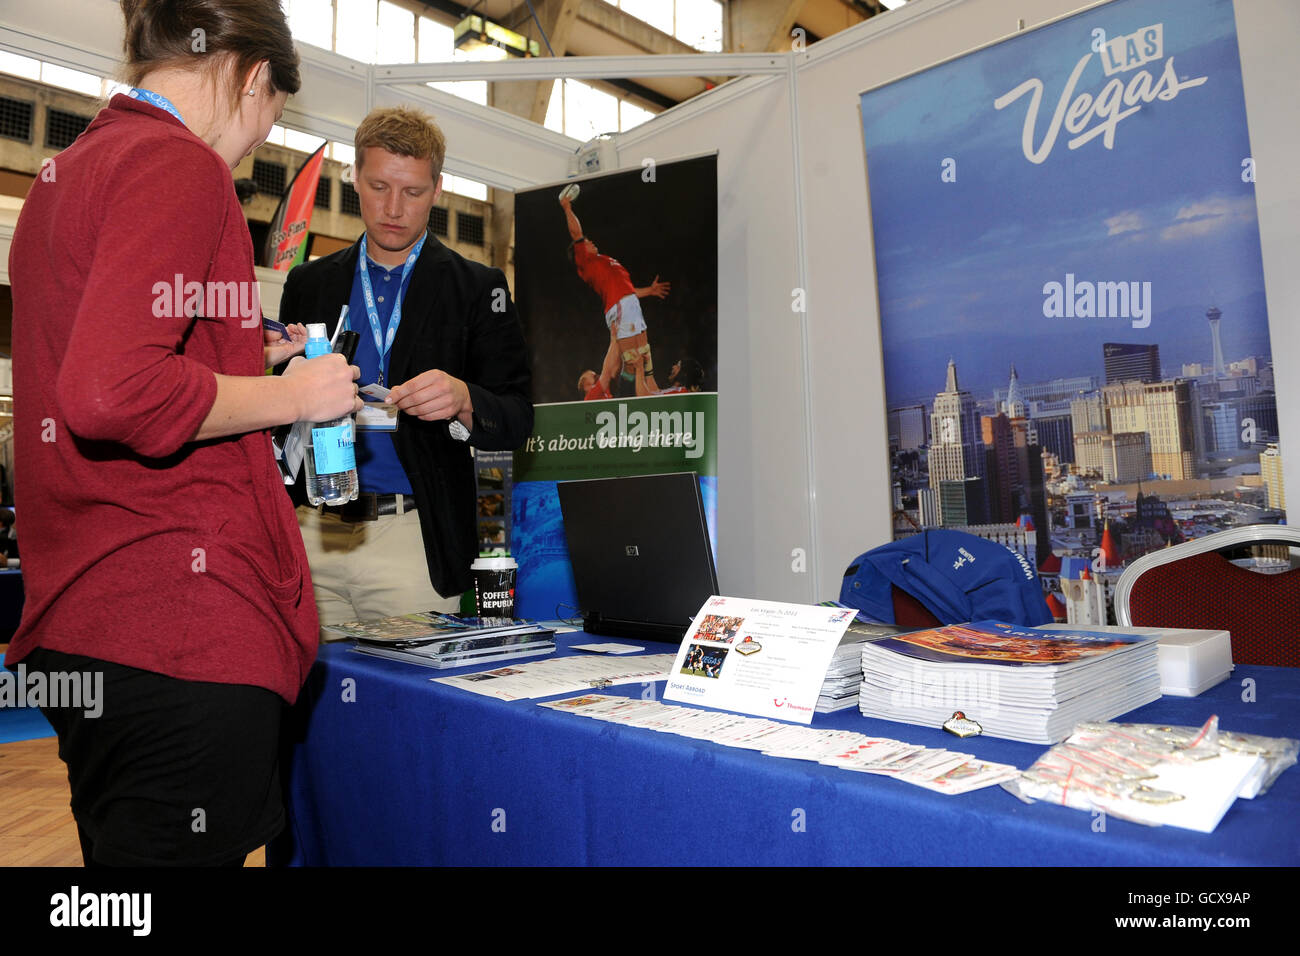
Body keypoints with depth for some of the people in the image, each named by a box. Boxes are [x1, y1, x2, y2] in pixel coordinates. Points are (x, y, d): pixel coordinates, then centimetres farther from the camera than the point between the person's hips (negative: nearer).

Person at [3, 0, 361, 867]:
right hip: (179, 627, -10)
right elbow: (110, 393, -24)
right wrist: (290, 395, -11)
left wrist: (244, 361, 25)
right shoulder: (179, 166, -11)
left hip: (77, 619, 10)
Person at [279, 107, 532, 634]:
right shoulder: (308, 284, 14)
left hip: (414, 537, -2)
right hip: (312, 531, 3)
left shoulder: (477, 288, 4)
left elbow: (517, 418, -2)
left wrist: (462, 399, -23)